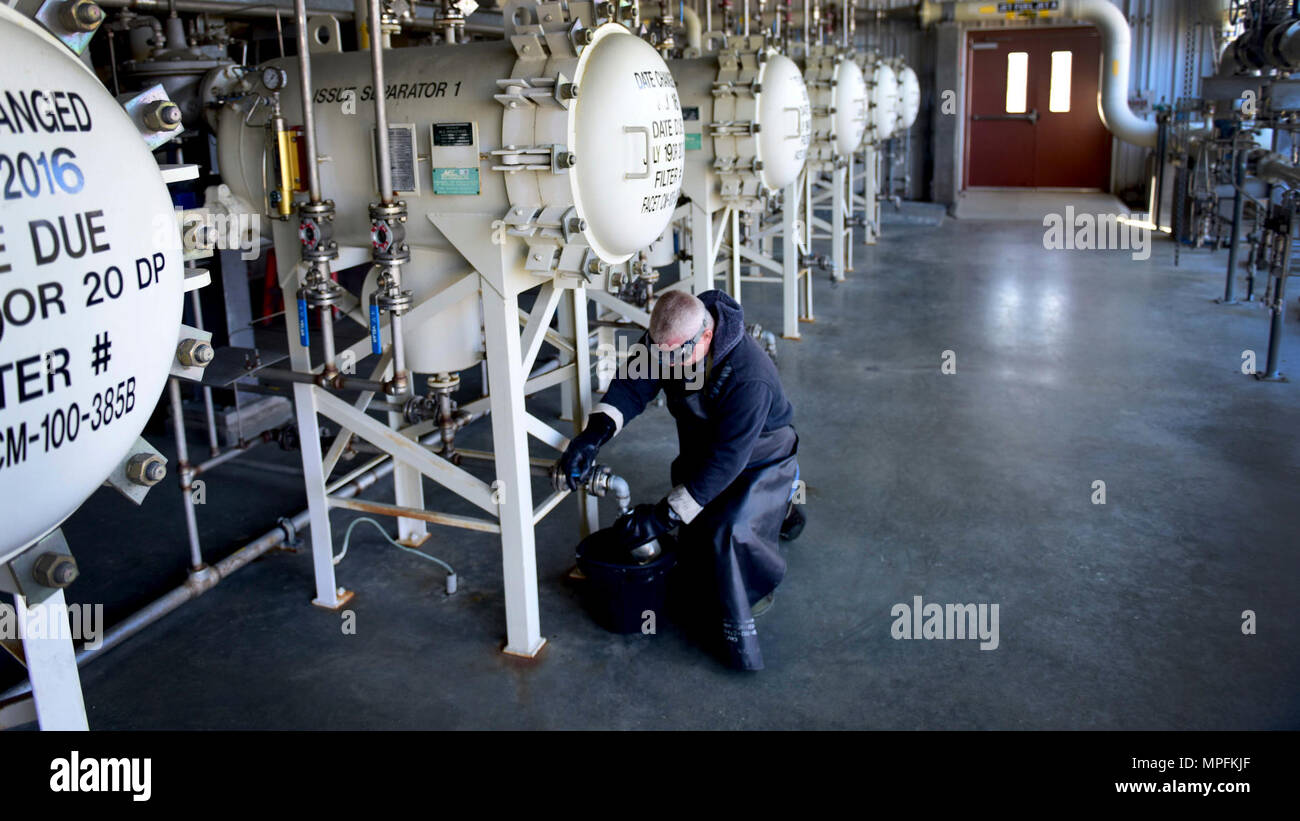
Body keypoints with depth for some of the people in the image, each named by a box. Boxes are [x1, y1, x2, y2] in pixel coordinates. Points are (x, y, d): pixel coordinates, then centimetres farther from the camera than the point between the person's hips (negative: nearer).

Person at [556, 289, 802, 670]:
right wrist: (595, 432, -42)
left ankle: (738, 624, -4)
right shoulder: (666, 340, -20)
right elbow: (632, 385, -20)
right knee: (693, 558, 9)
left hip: (759, 458, -7)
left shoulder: (750, 378, -39)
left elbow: (726, 460, -38)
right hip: (700, 451, 7)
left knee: (727, 532, -34)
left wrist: (661, 516, -38)